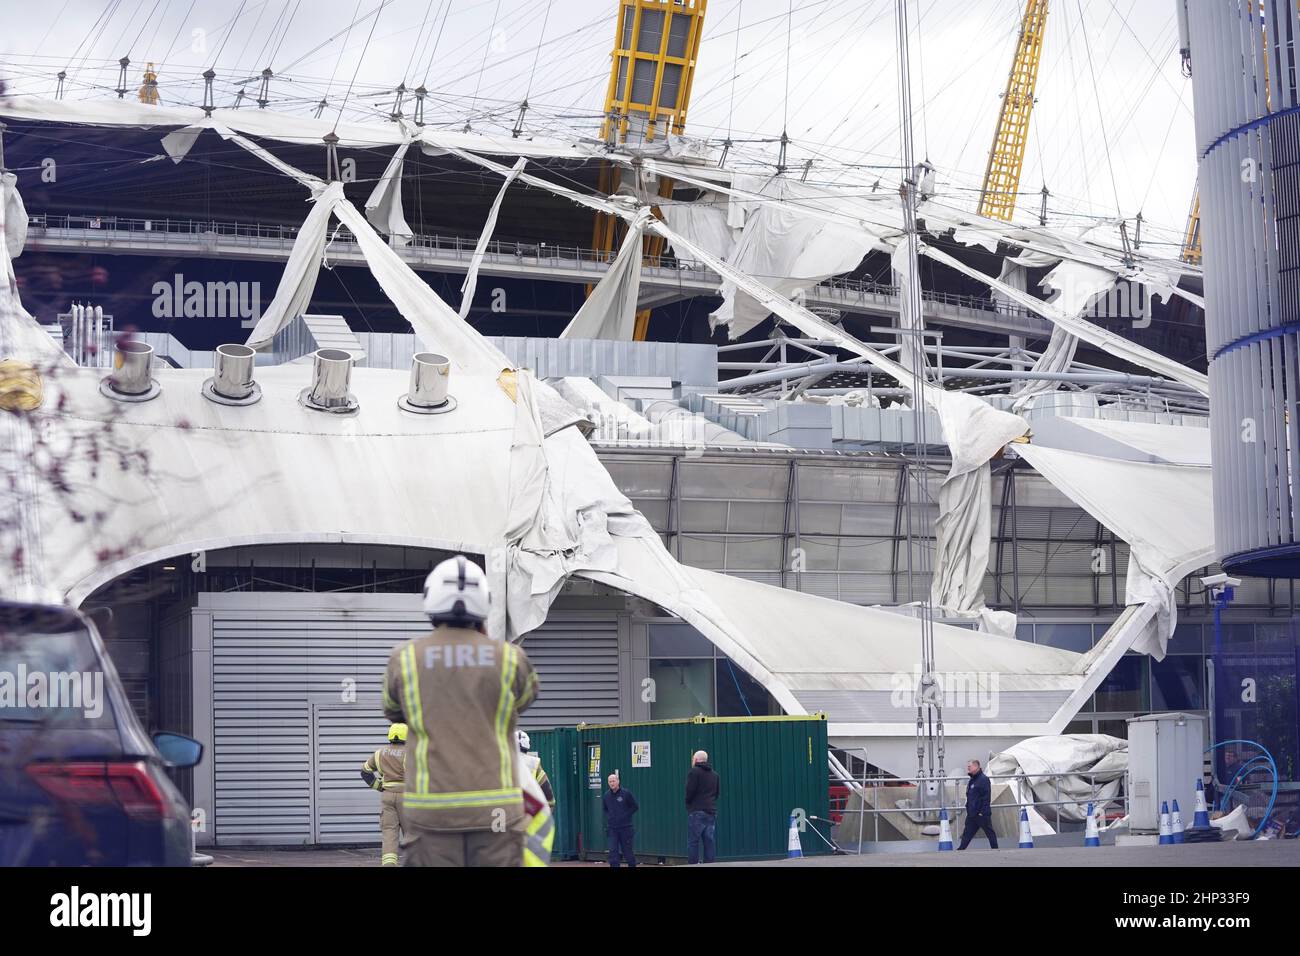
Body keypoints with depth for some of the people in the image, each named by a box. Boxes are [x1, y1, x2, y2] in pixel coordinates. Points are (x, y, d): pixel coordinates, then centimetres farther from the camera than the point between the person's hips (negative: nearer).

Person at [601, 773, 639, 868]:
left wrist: (625, 815, -6)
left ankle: (632, 866, 18)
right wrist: (609, 817, 6)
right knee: (613, 851, -4)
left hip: (625, 827, -3)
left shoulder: (626, 793, -5)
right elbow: (603, 809, 22)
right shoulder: (606, 795, 5)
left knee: (627, 850, 4)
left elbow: (635, 807, 2)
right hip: (612, 828, 3)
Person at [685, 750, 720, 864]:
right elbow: (718, 793, 16)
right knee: (709, 841, 6)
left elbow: (690, 791, -12)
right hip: (712, 811, 6)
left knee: (693, 842, -5)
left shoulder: (694, 772, -6)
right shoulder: (715, 775, 16)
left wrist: (688, 802, 5)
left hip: (697, 811, -6)